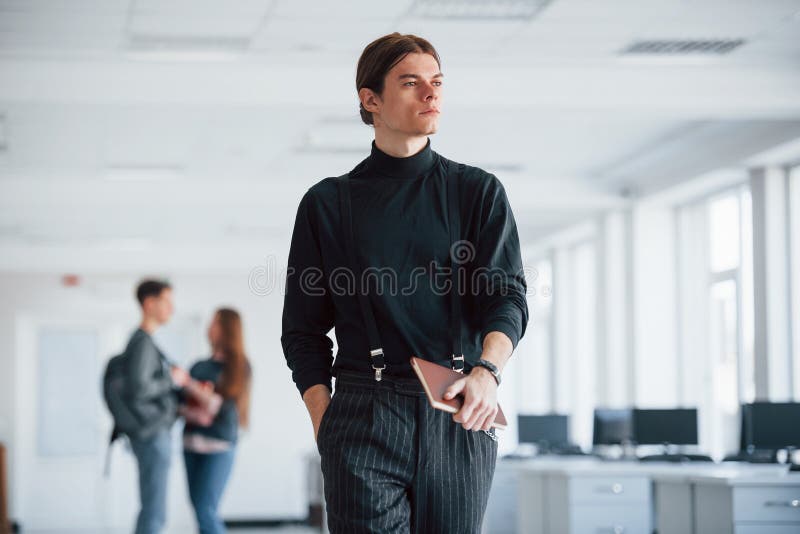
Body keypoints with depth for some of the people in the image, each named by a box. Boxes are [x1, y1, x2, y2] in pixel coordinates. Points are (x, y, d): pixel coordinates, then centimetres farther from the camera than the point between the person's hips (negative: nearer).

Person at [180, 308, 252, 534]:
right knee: (199, 506, 3)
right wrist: (191, 413, -7)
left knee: (206, 509, -13)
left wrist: (187, 383, -12)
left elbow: (219, 403, -9)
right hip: (192, 442, 5)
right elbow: (180, 404, 14)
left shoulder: (238, 367, 0)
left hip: (220, 446, -5)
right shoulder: (199, 367, 14)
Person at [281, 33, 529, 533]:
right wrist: (324, 423, -4)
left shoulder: (479, 192, 11)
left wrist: (488, 371, -22)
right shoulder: (328, 204, 10)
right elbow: (304, 331, 10)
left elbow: (507, 295, -1)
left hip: (460, 418, 1)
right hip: (364, 418, -1)